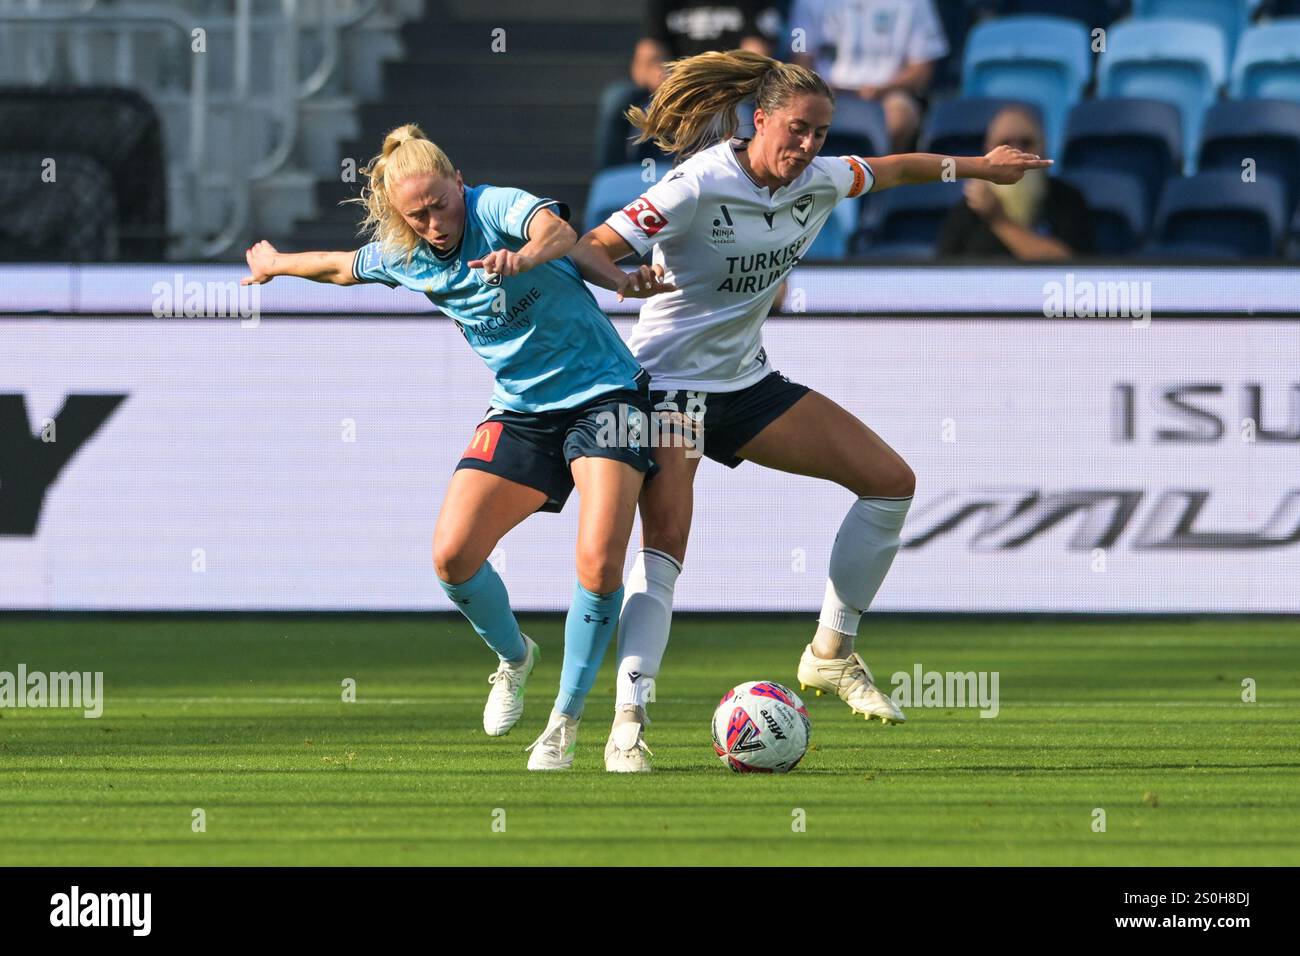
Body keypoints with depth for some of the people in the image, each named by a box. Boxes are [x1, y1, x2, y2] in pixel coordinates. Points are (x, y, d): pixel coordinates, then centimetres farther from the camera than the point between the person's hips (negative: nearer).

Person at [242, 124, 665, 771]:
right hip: (522, 412, 6)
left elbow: (558, 231, -42)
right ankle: (512, 657, 20)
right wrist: (275, 264, 42)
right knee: (452, 556, -11)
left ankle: (566, 721, -5)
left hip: (602, 395, -6)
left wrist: (526, 256, -65)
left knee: (598, 560, -23)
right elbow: (344, 267, 25)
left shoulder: (497, 209, -18)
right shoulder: (401, 257, 1)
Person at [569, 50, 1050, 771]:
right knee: (664, 546, -25)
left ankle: (831, 654, 18)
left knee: (890, 480, 5)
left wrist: (977, 166, 28)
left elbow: (893, 170, 18)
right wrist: (627, 281, -48)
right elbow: (588, 250, -27)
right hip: (670, 381, -8)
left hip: (747, 381, 8)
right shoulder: (699, 186, -24)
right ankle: (627, 726, -30)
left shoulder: (818, 181, -4)